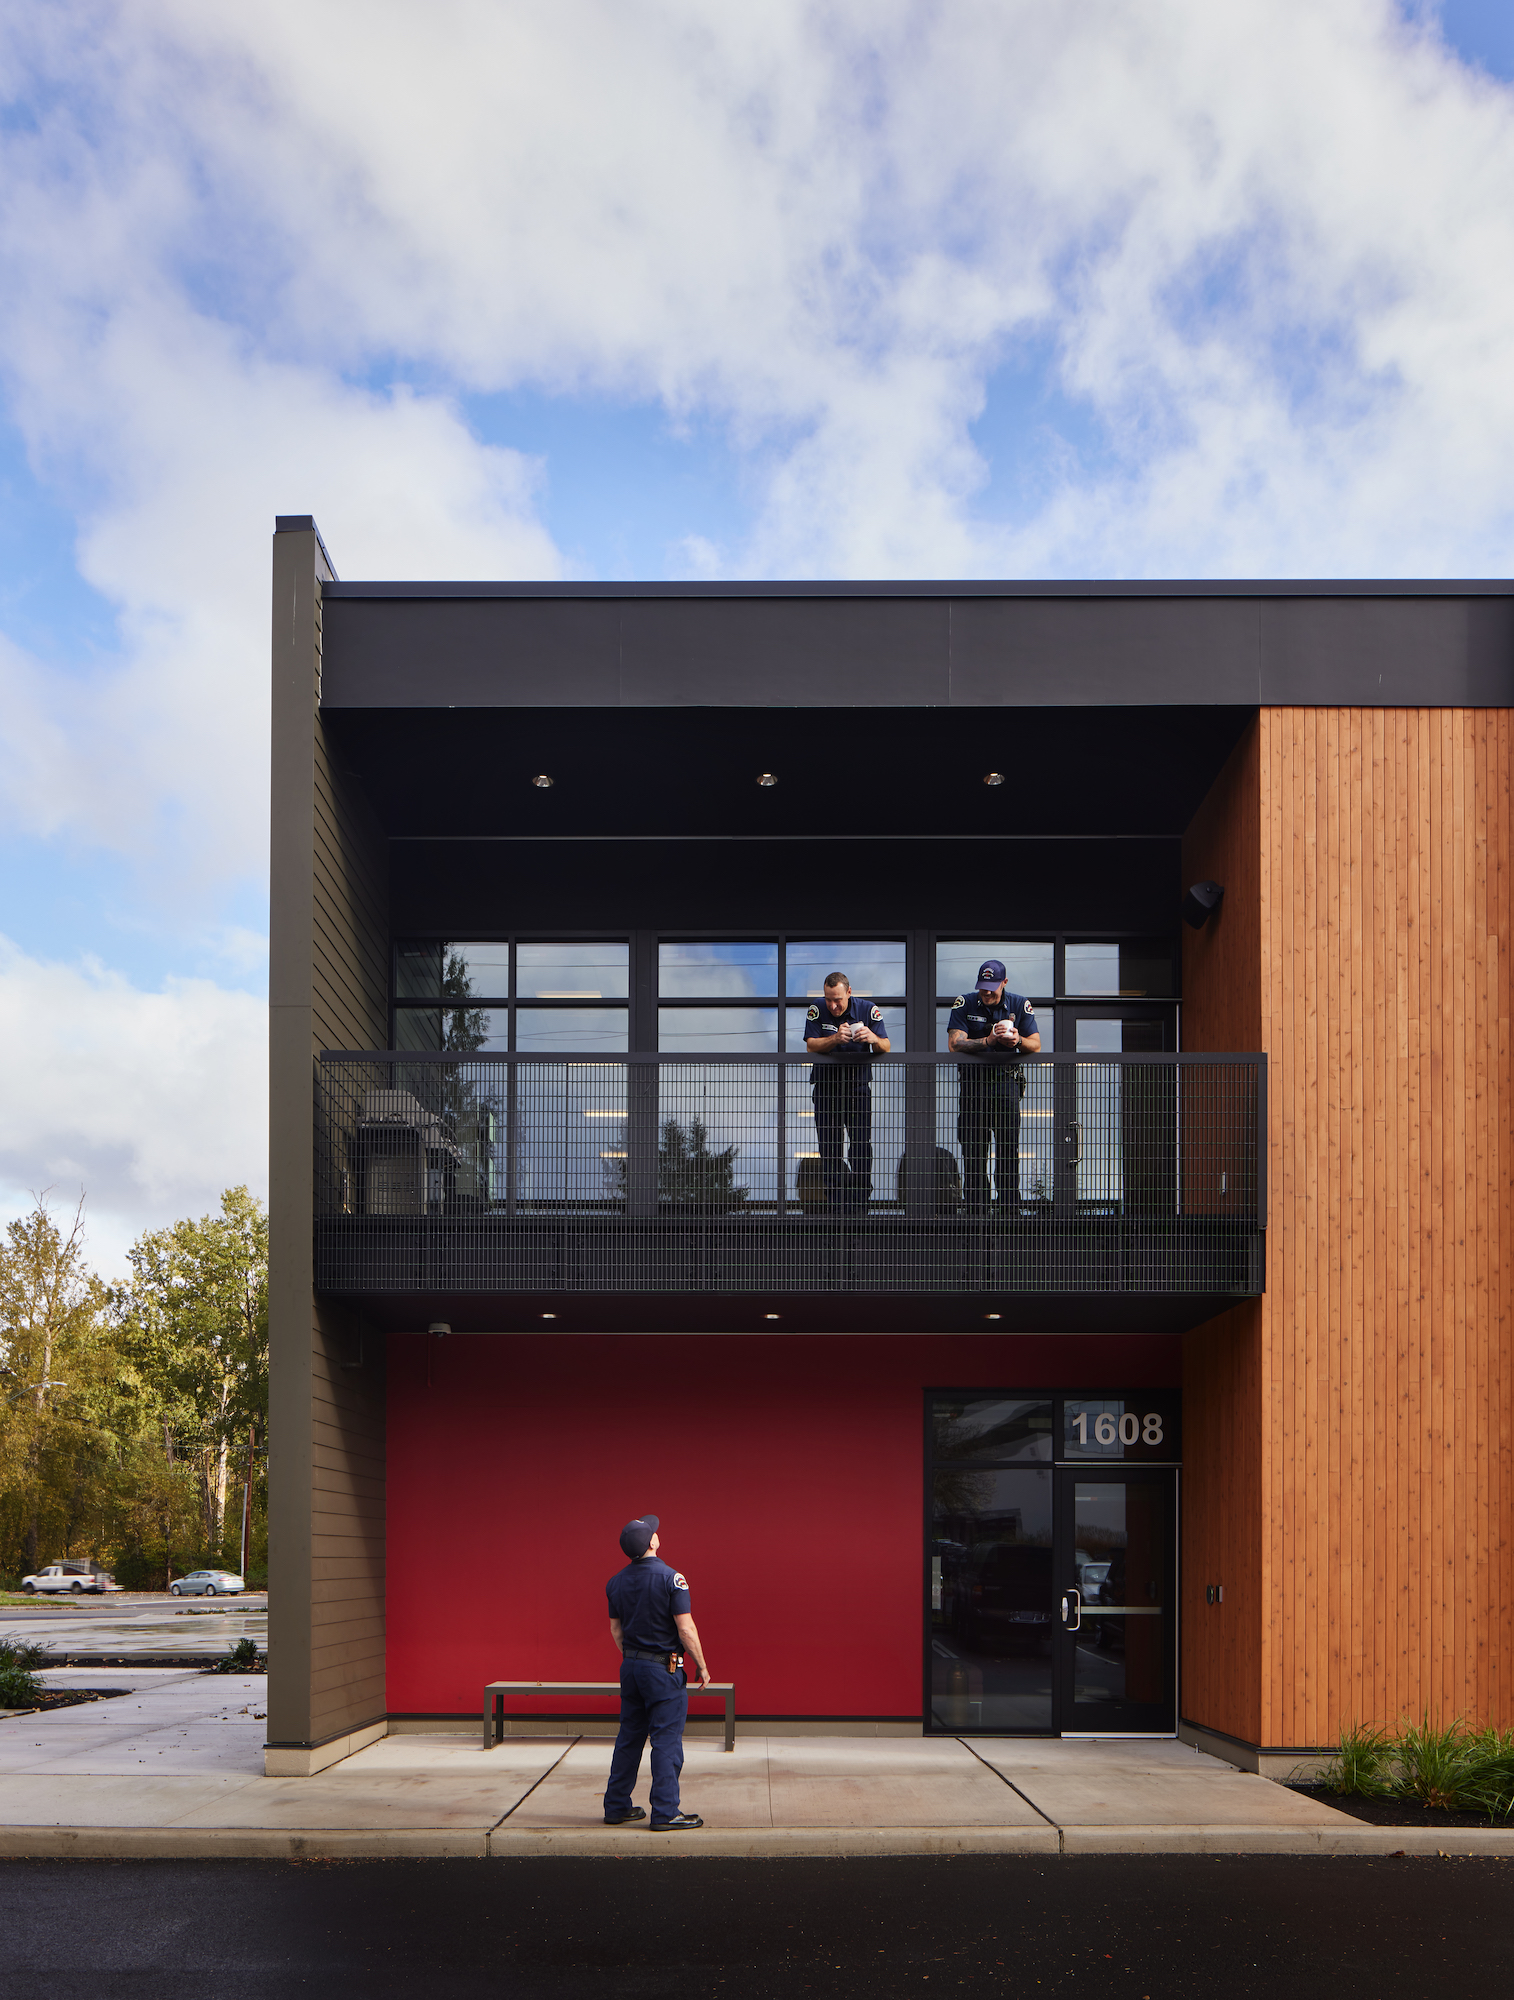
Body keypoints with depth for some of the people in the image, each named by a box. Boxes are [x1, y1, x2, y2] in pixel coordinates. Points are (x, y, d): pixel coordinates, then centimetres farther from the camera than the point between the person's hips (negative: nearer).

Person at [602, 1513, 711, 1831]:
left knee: (629, 1738, 15)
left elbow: (616, 1630, 12)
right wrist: (702, 1666, -4)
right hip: (664, 1668, -7)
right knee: (666, 1740, -2)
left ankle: (616, 1807, 20)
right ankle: (665, 1813, -1)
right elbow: (686, 1629, -15)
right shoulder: (670, 1578, -16)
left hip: (630, 1666, 7)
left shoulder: (616, 1582, 4)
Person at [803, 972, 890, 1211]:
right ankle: (836, 1205, 4)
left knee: (862, 1145, -7)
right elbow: (811, 1046, -14)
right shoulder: (817, 1011, -6)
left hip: (858, 1085, 0)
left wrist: (873, 1039, -33)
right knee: (829, 1147, -1)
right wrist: (835, 1039, -32)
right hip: (826, 1083, 0)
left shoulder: (868, 1010, -6)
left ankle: (860, 1203, 0)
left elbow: (885, 1049, -10)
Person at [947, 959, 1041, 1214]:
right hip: (972, 1080, 0)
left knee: (1008, 1149, -4)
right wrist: (988, 1041, -23)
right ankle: (974, 1211, 3)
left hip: (1006, 1080, 0)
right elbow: (954, 1043, -9)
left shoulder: (1019, 1005, 6)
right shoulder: (964, 1004, 2)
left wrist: (1017, 1041, -21)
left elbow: (1036, 1045, 1)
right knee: (973, 1150, 0)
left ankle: (1010, 1211, -1)